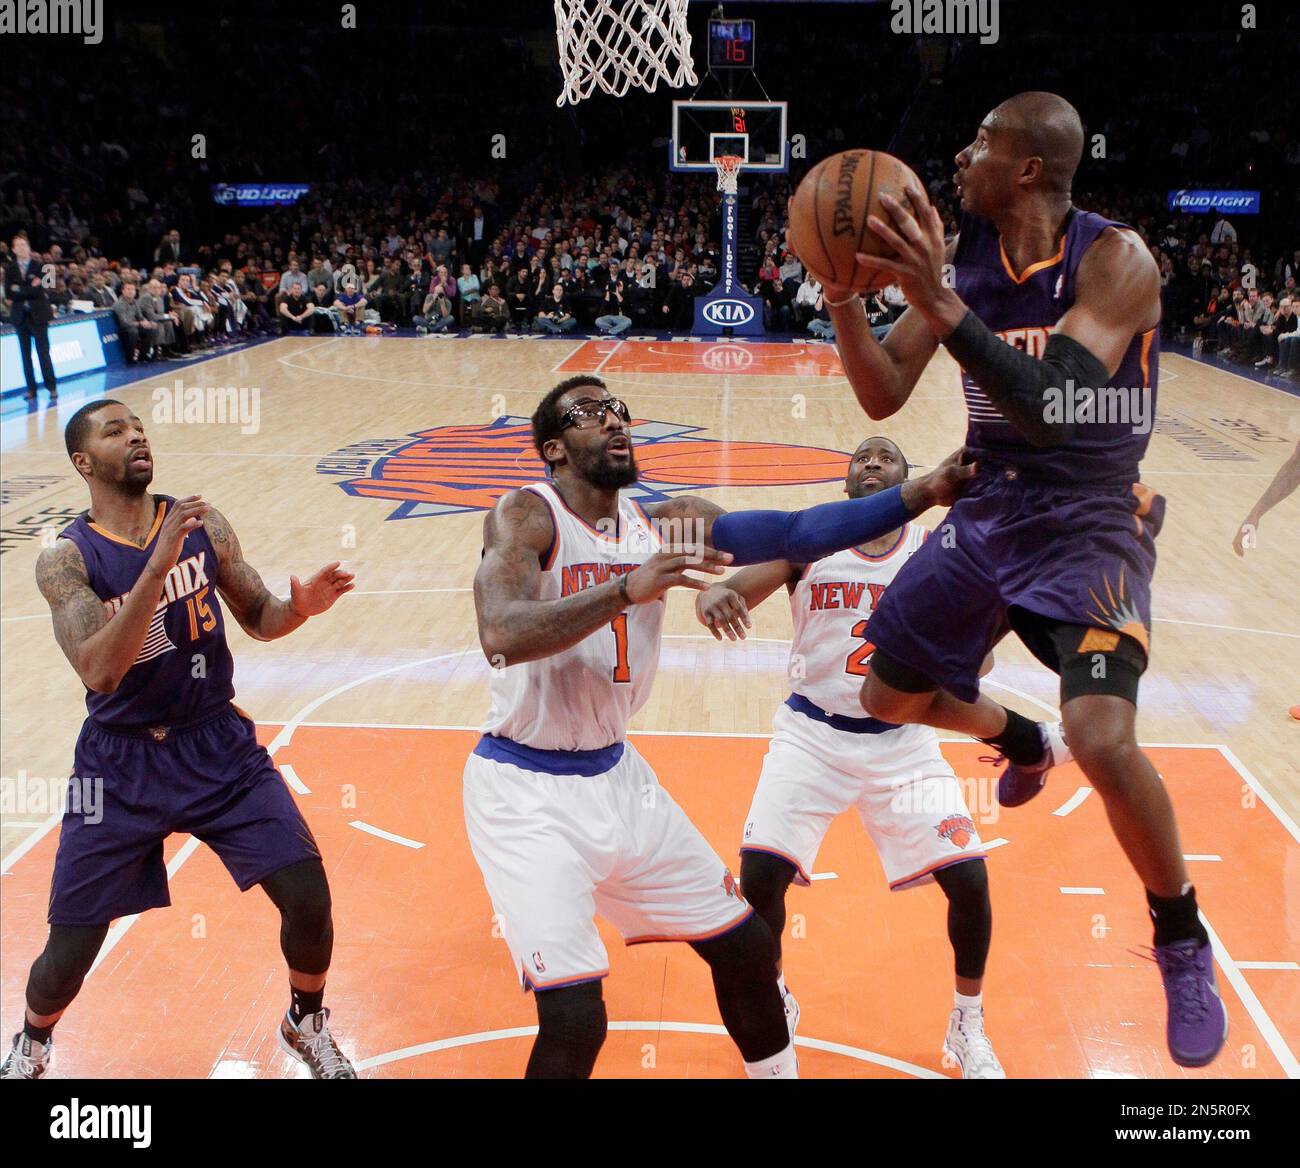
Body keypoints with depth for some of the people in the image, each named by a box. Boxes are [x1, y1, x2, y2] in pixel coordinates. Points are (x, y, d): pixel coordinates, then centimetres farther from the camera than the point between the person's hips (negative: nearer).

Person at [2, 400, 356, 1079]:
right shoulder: (65, 558, -12)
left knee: (309, 900, -7)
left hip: (219, 747, 2)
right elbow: (98, 671, -26)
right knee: (69, 953, 4)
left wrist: (301, 608, -16)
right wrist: (159, 564, -35)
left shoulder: (201, 524, -3)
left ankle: (306, 1026, 24)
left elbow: (258, 620, 8)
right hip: (120, 766, -2)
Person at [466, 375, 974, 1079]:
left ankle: (778, 1073, 41)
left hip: (615, 774, 7)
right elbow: (501, 637, -33)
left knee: (746, 945, 15)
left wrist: (918, 495, -15)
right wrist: (627, 589, -43)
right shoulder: (526, 515, -15)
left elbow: (795, 532, -7)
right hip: (525, 790, -6)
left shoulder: (664, 523, 2)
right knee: (574, 1018, -16)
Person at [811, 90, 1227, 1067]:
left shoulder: (1114, 257, -19)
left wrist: (940, 302, -38)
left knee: (1105, 740, -26)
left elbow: (1042, 408, -32)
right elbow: (883, 396, 0)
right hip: (989, 512, 7)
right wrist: (841, 289, -15)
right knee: (890, 695, 16)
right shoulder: (961, 254, -1)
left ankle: (1184, 947, 3)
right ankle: (1027, 746, 48)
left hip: (1089, 526, -6)